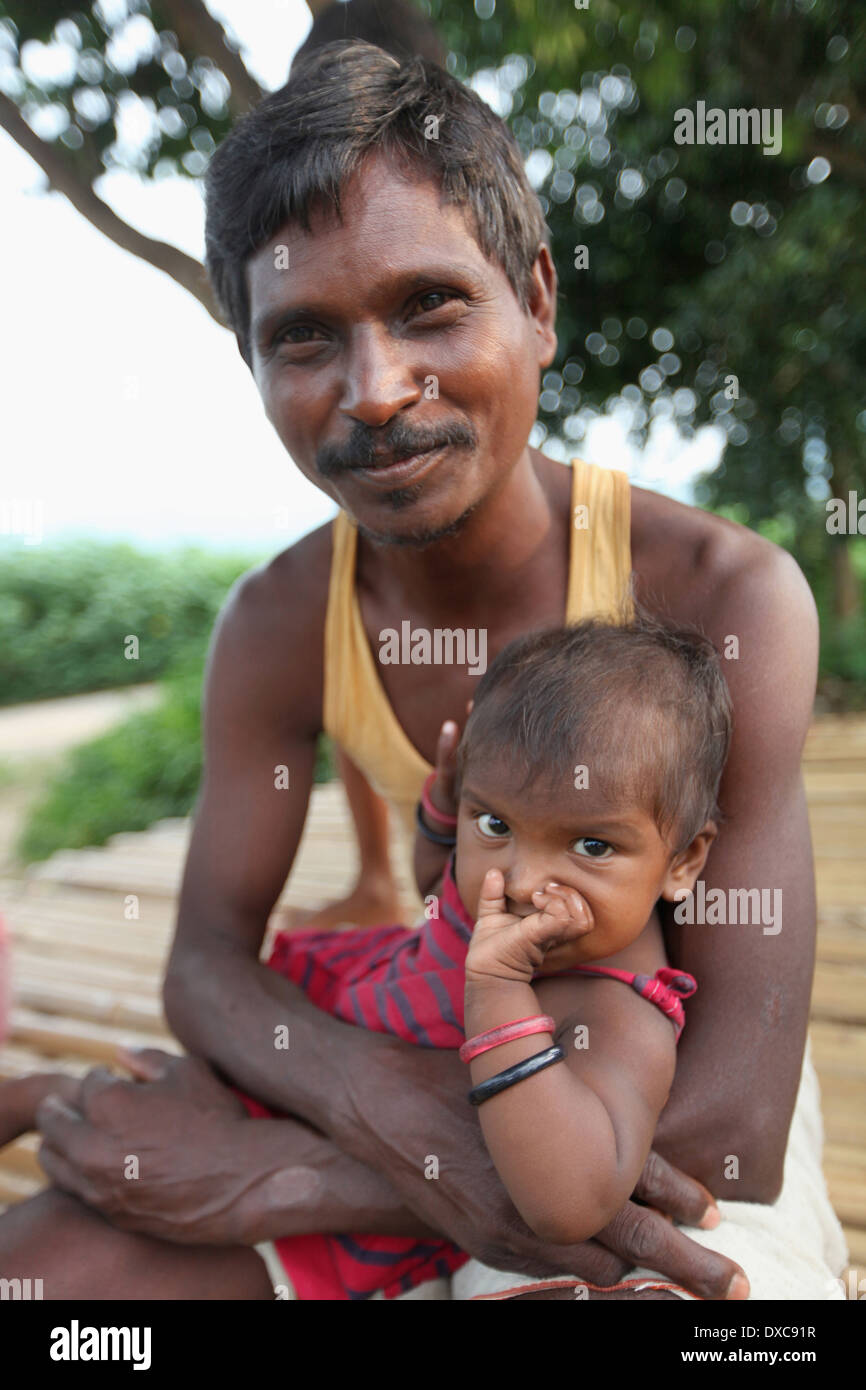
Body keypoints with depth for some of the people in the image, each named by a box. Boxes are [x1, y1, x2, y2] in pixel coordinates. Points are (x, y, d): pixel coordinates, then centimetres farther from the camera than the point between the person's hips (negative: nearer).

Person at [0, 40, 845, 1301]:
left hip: (671, 1133, -2)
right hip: (445, 1070, 3)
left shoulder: (725, 596, -25)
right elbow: (207, 959, -7)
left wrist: (272, 1174, -25)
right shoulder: (277, 625, -12)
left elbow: (725, 1140, -27)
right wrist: (378, 1095, -30)